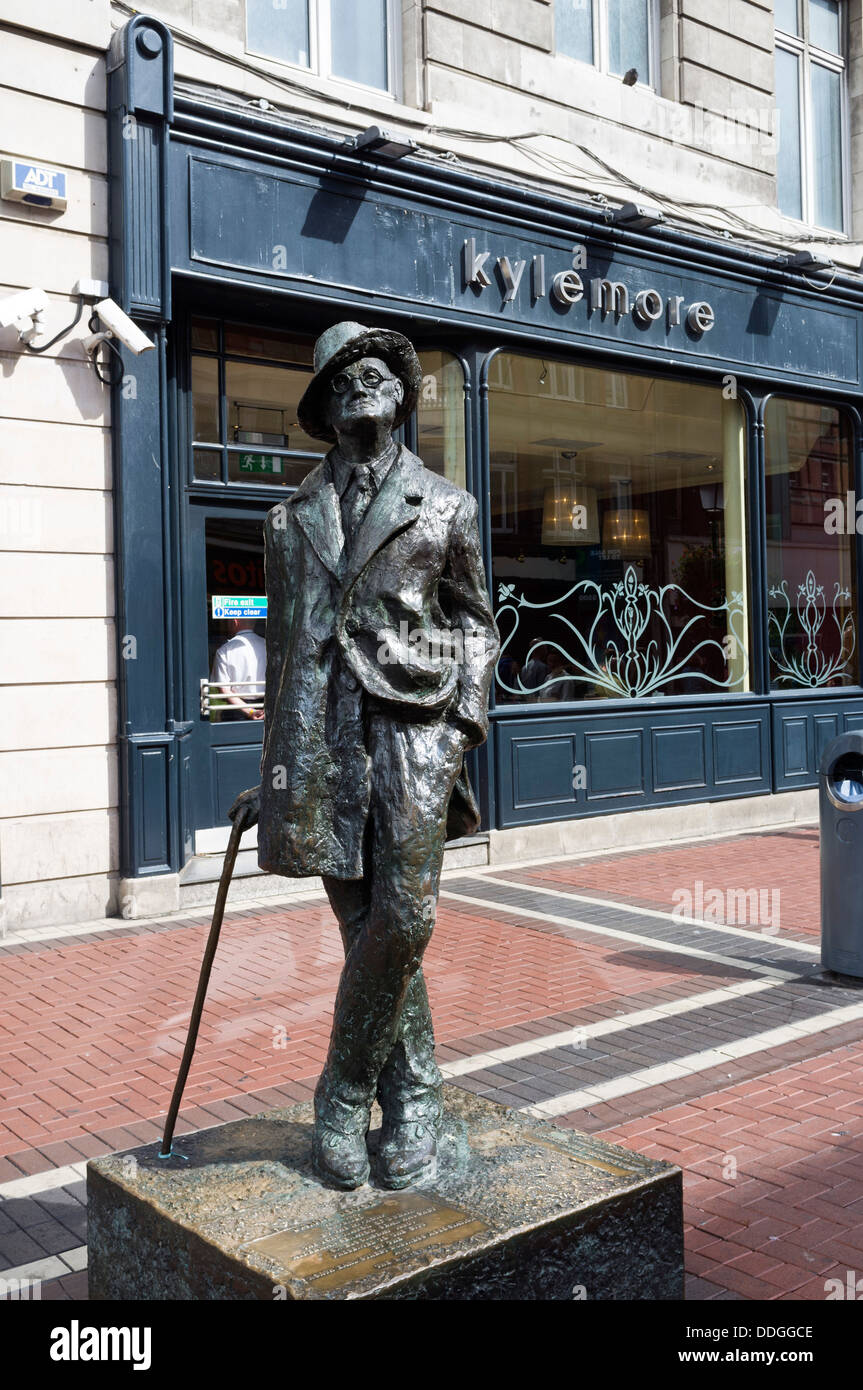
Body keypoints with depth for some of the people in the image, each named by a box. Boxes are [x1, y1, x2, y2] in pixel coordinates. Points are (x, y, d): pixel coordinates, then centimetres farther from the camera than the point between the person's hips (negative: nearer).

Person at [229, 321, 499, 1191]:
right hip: (320, 732, 2)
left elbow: (475, 625, 13)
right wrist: (272, 771, 17)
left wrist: (463, 722, -3)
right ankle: (414, 1098, 17)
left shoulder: (445, 506, 12)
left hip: (412, 723, -2)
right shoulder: (293, 517, 17)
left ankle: (345, 1094, 9)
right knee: (365, 925, 2)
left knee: (402, 918, -11)